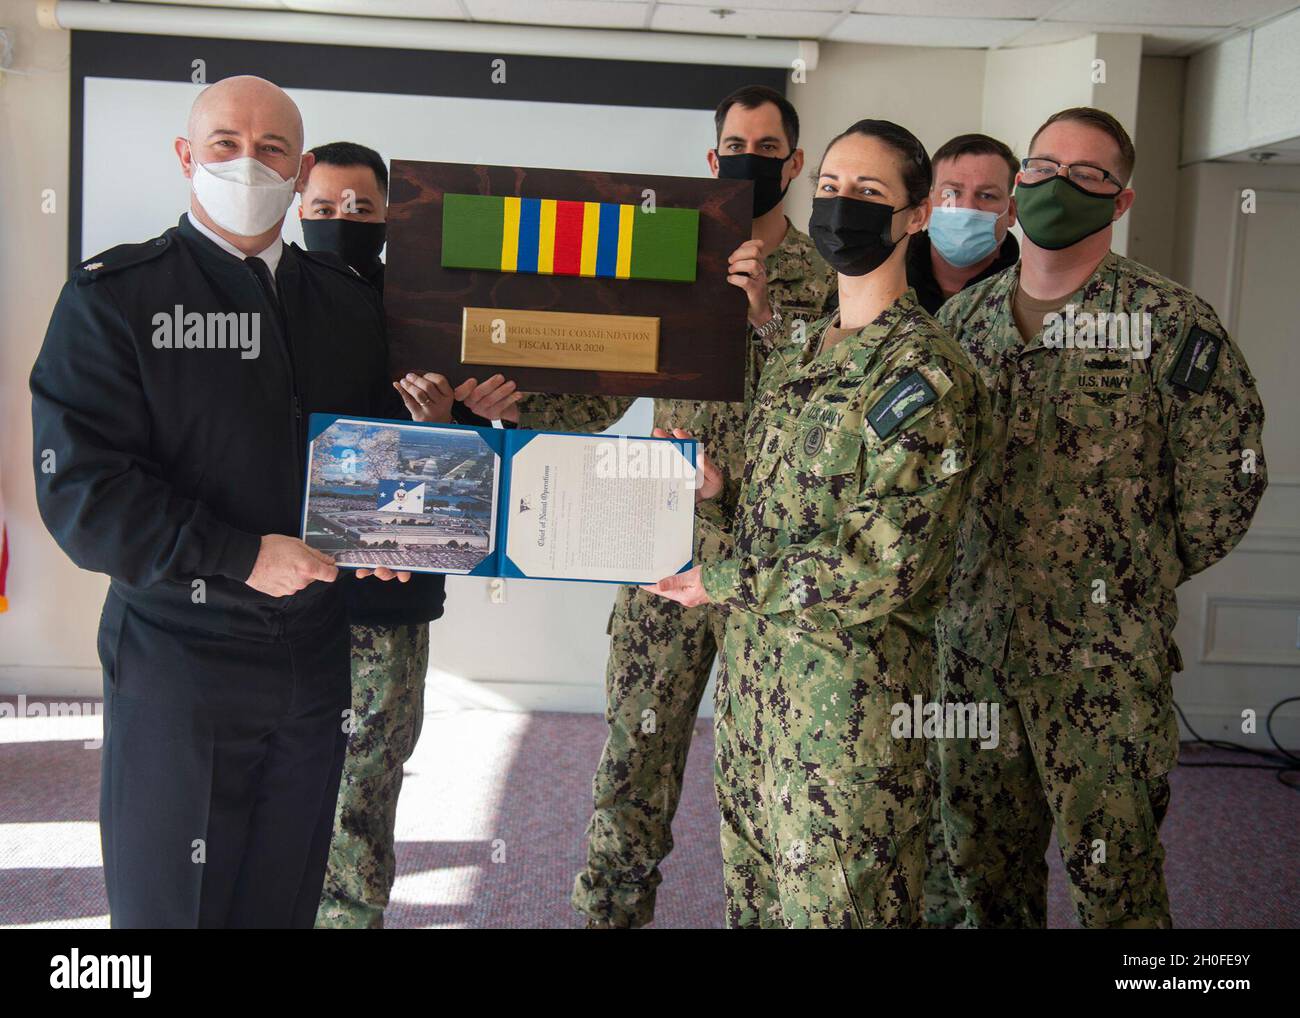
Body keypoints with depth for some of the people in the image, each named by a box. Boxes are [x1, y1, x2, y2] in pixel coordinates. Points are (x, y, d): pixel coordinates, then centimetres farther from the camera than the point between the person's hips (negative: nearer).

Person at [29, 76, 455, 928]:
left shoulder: (349, 301, 9)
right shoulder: (113, 297, -5)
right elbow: (80, 487, -13)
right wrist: (239, 559, -19)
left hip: (315, 656, 4)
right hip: (178, 658, -4)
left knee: (285, 898, 16)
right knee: (171, 902, 7)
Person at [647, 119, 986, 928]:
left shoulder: (927, 371, -15)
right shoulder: (796, 358, 12)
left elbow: (880, 570, -20)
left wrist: (724, 582, -14)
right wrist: (715, 489, 0)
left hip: (853, 700, -8)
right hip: (758, 678, 8)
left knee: (835, 903, 7)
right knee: (756, 894, 20)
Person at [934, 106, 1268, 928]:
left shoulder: (1168, 323, -7)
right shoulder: (965, 319, 8)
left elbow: (1226, 475, -4)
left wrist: (1148, 576, 1)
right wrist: (953, 575, 9)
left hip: (1104, 654, -4)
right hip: (974, 640, 5)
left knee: (1113, 869, 4)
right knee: (984, 856, 17)